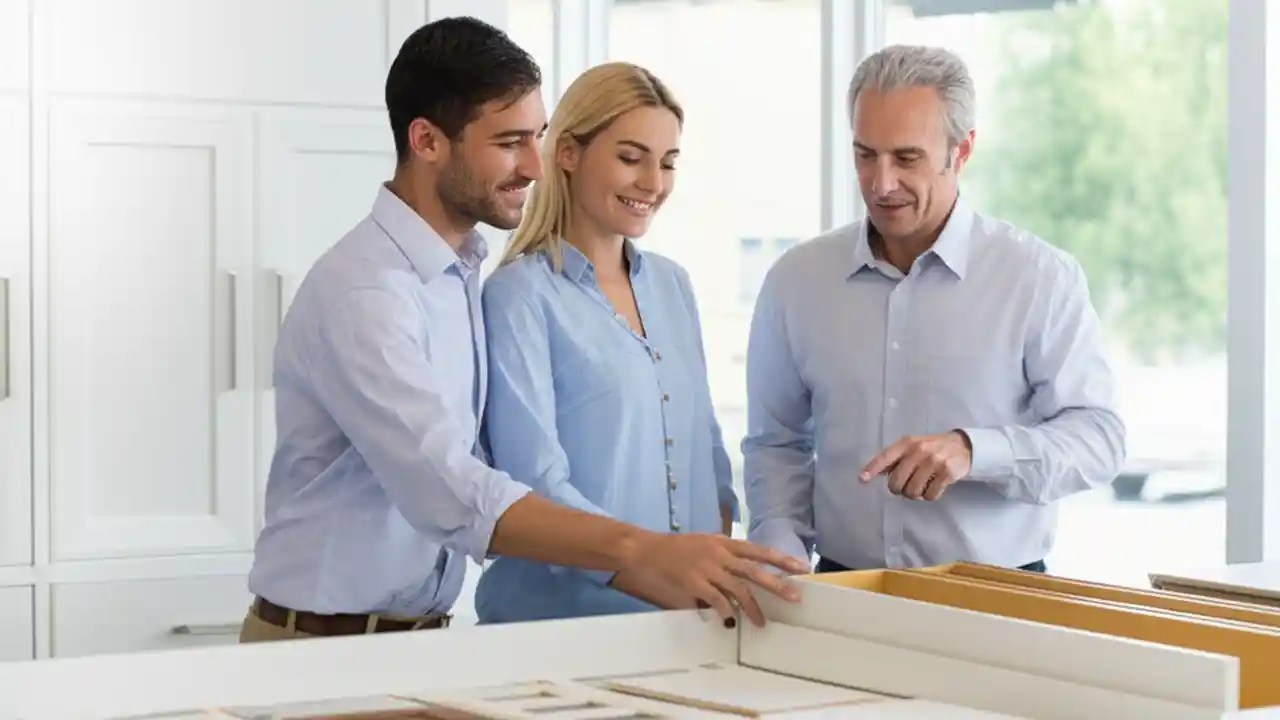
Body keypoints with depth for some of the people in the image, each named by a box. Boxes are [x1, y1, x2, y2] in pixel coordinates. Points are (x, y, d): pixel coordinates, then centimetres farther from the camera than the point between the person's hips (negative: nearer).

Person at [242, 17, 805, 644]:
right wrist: (641, 550, -39)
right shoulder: (364, 290, -20)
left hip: (423, 633, 7)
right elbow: (450, 491, -31)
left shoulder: (459, 270, 7)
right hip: (325, 645, -7)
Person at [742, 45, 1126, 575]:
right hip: (844, 593, 2)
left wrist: (974, 451, -20)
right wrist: (782, 555, 1)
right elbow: (776, 444, 18)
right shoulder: (796, 280, 10)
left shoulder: (1042, 277, 0)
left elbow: (1097, 435, -4)